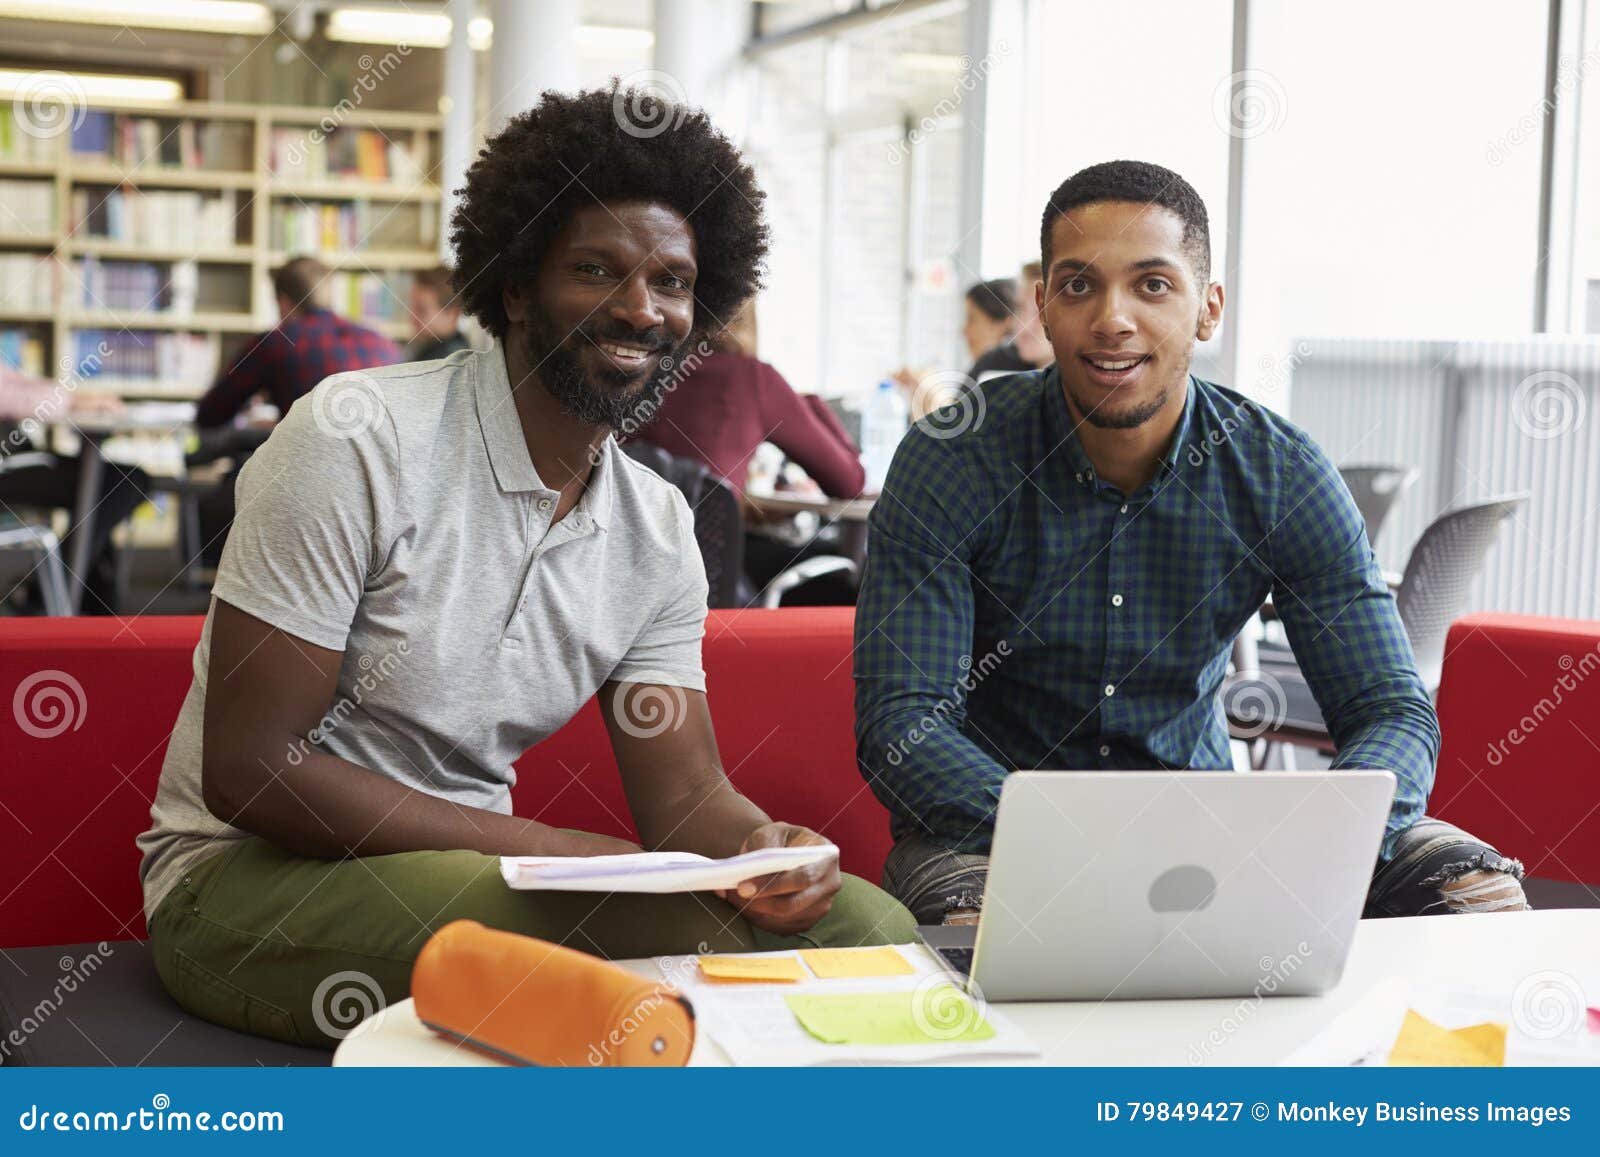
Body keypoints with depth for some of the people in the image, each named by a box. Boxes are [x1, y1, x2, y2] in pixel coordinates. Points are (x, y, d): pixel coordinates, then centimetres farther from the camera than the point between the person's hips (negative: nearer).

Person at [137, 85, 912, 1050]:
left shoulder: (659, 533, 4)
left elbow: (686, 796, 2)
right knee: (673, 937, -34)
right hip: (253, 869, -6)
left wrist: (761, 850, -24)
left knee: (864, 920, -9)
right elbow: (246, 771, -19)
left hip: (471, 860, 7)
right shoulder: (357, 443, -17)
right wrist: (547, 850, -25)